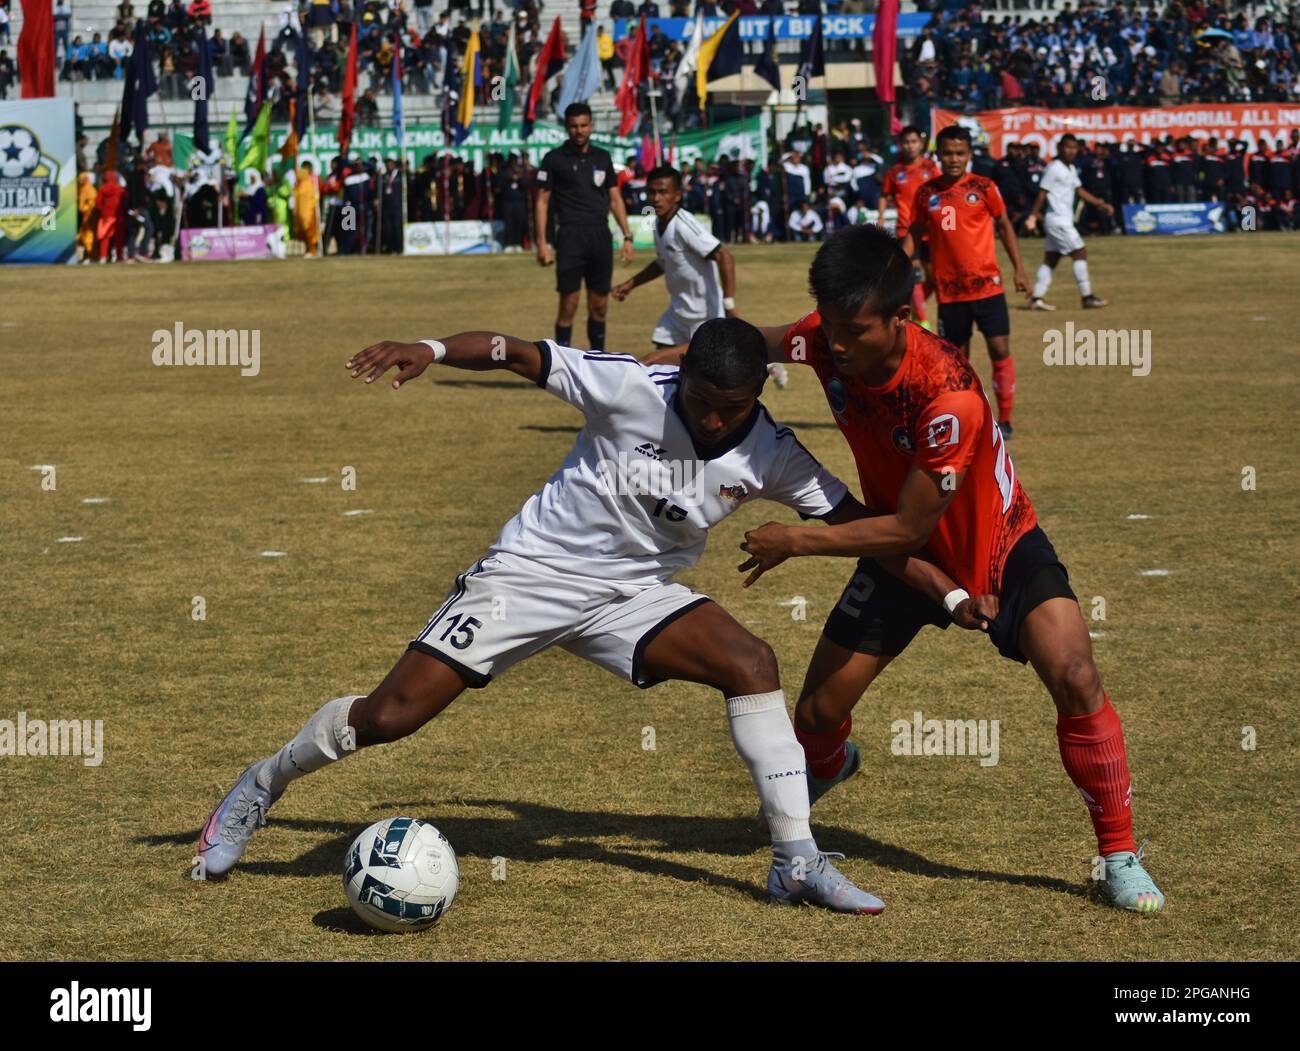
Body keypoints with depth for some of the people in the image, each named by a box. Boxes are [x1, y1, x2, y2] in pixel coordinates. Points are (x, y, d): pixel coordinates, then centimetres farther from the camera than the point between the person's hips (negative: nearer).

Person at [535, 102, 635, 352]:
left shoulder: (602, 158, 13)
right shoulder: (554, 159, 1)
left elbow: (615, 198, 17)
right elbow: (542, 201, 1)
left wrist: (627, 236, 9)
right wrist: (541, 243, -7)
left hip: (601, 237, 4)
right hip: (570, 236, -4)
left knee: (599, 306, 7)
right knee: (569, 304, -7)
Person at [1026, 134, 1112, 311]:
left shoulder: (1071, 169, 15)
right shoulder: (1054, 168, -12)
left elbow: (1080, 191, 18)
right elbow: (1042, 192, -14)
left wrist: (1101, 204, 13)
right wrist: (1034, 215, -18)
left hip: (1064, 221, 9)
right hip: (1058, 220, -9)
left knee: (1051, 259, 8)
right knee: (1080, 253, -8)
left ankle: (1036, 299, 7)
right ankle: (1087, 297, -5)